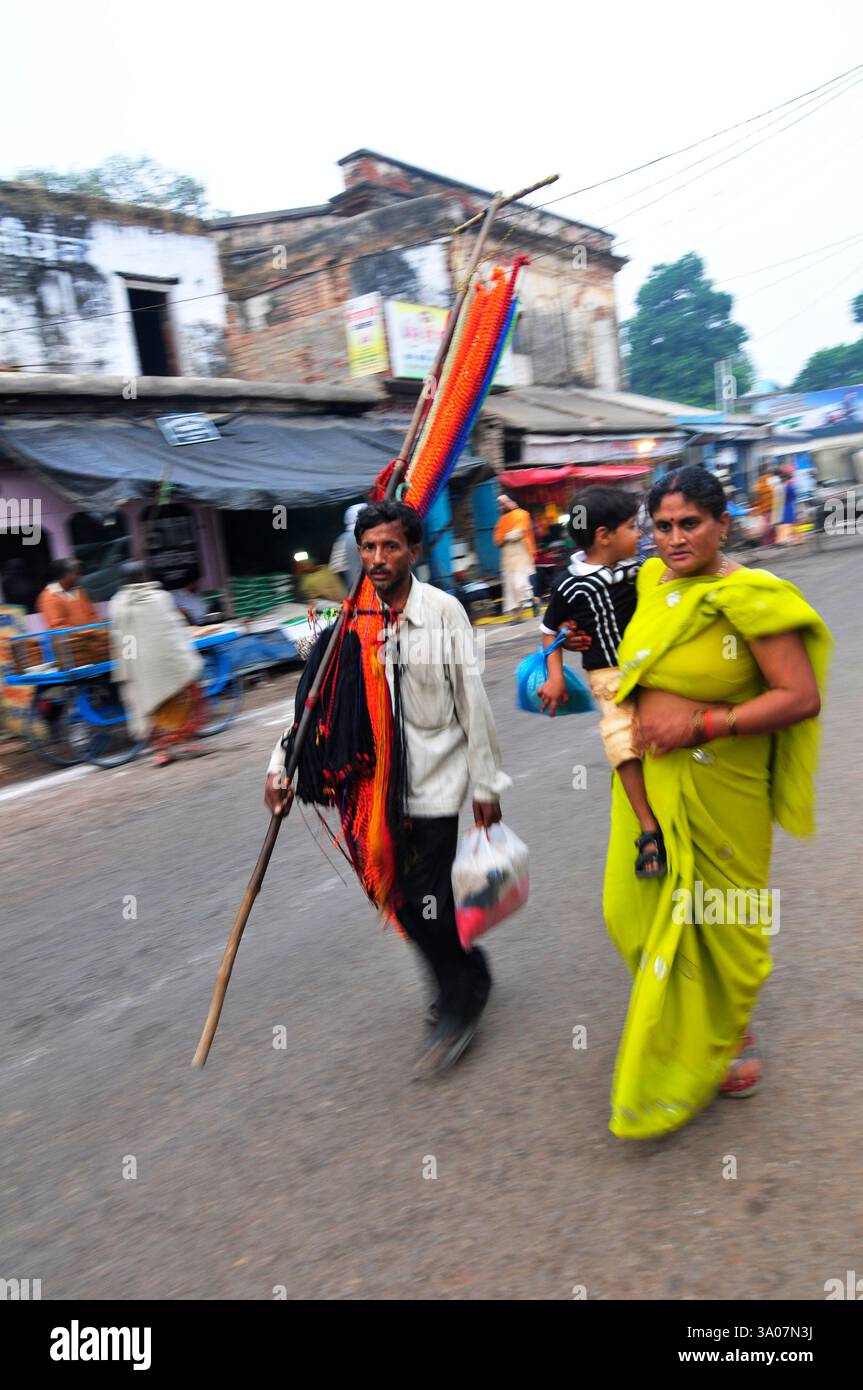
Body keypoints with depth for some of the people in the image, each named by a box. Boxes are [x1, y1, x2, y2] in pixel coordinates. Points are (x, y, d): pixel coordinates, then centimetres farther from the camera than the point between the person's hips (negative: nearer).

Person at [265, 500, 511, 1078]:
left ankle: (459, 1007, 21)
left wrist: (487, 782, -4)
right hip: (378, 779, 4)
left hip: (436, 776, -4)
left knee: (427, 902, -6)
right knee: (399, 897, 12)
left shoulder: (443, 611, -10)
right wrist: (282, 765, -8)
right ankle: (466, 979, 39)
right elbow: (317, 698, 2)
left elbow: (472, 699, -7)